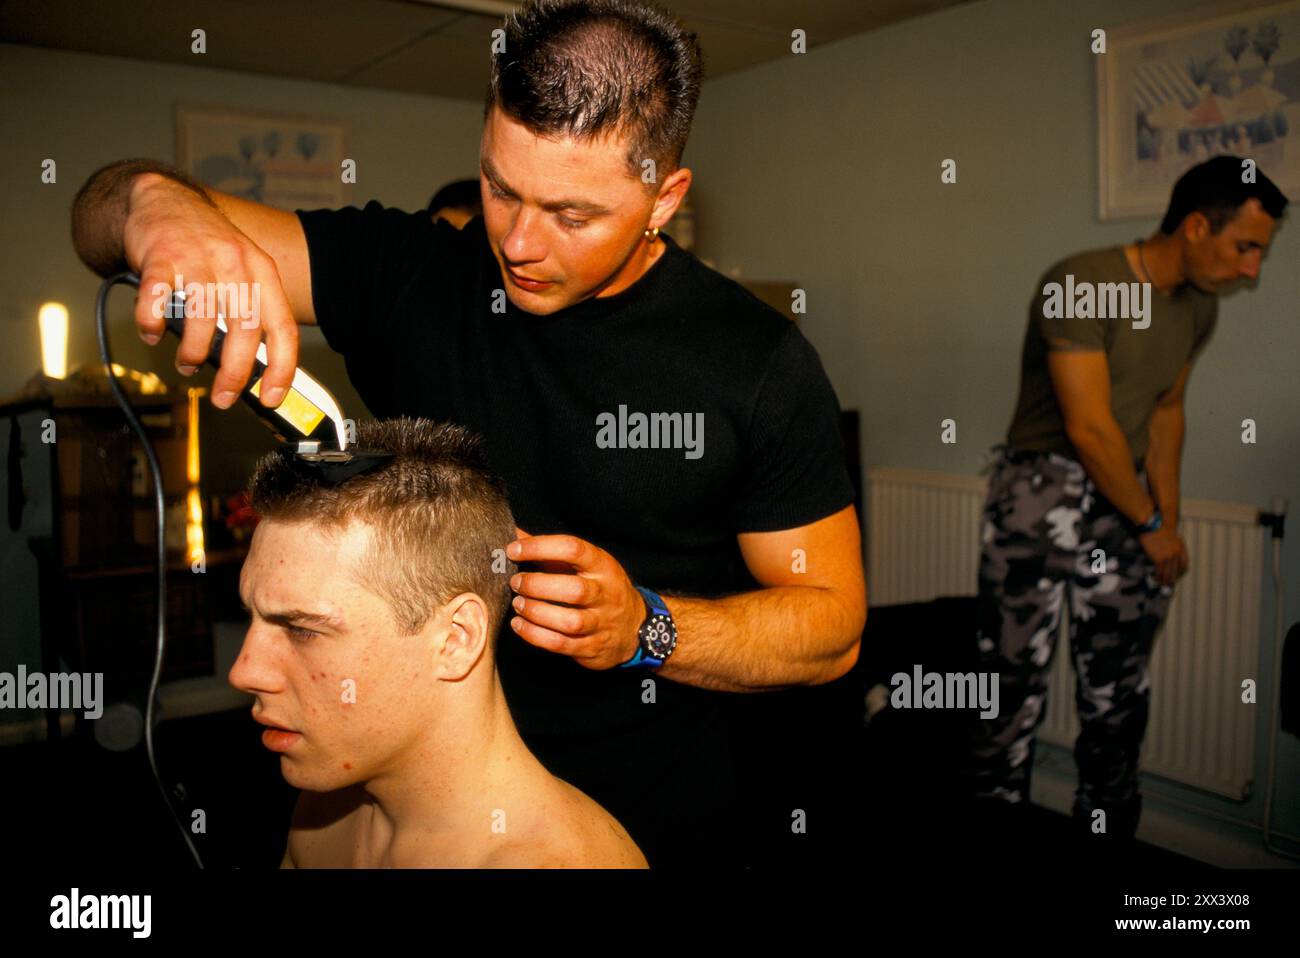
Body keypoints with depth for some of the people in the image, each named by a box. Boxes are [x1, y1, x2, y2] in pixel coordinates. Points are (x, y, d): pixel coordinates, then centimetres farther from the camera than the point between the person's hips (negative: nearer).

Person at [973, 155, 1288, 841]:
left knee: (1118, 694, 11)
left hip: (1124, 501, 7)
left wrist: (1169, 517, 11)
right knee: (1016, 681, -3)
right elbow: (1089, 427, -19)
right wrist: (1150, 525, -8)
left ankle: (1108, 838, 26)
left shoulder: (1199, 306, 8)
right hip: (1041, 493, -6)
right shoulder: (1081, 284, -17)